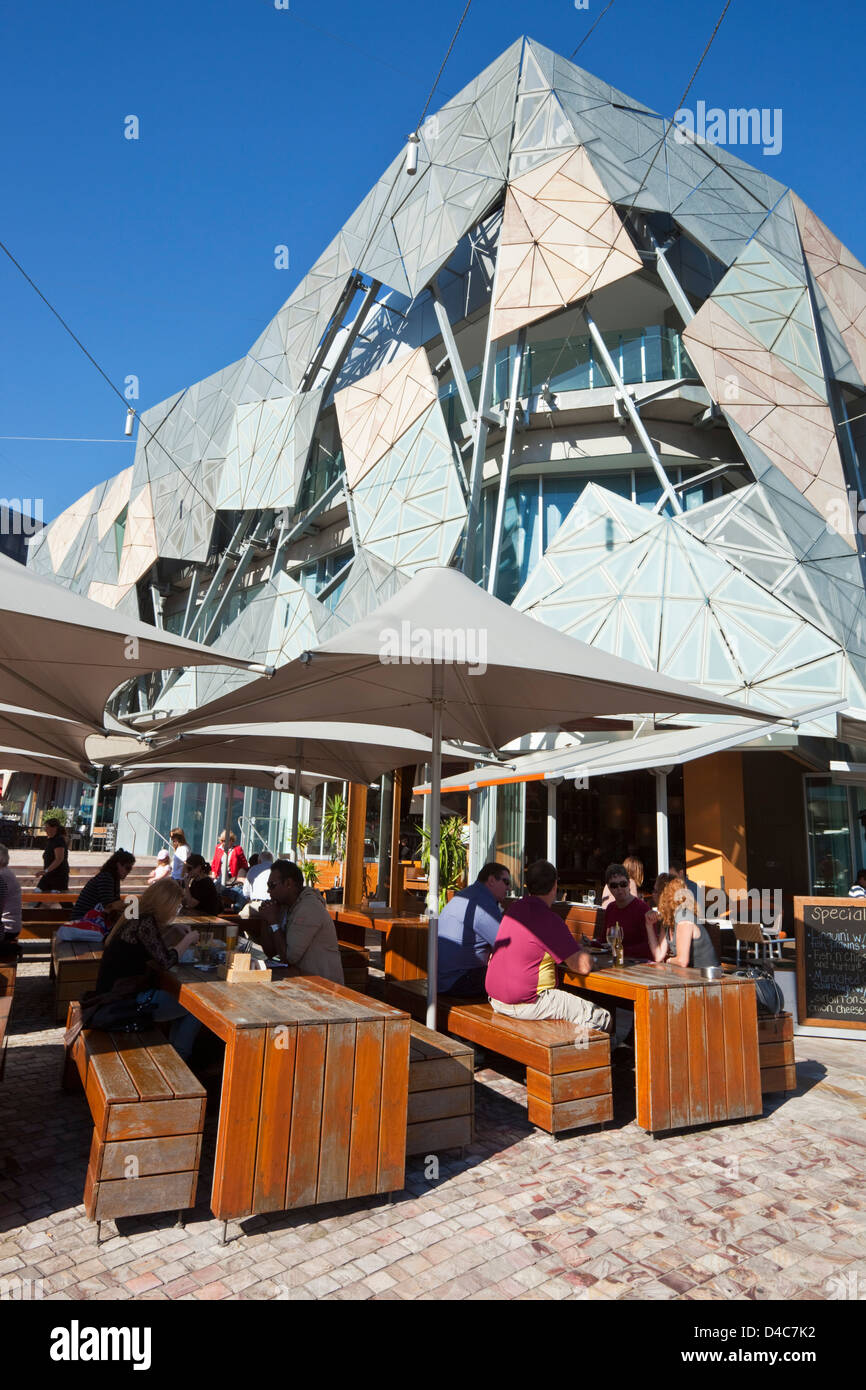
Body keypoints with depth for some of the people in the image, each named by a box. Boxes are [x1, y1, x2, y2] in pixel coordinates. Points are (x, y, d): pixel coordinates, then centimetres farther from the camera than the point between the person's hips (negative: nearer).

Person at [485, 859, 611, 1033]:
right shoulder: (549, 920, -18)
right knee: (600, 1018, -3)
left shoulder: (513, 909, 7)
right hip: (525, 1004, -9)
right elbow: (584, 967, -16)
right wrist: (583, 953, 8)